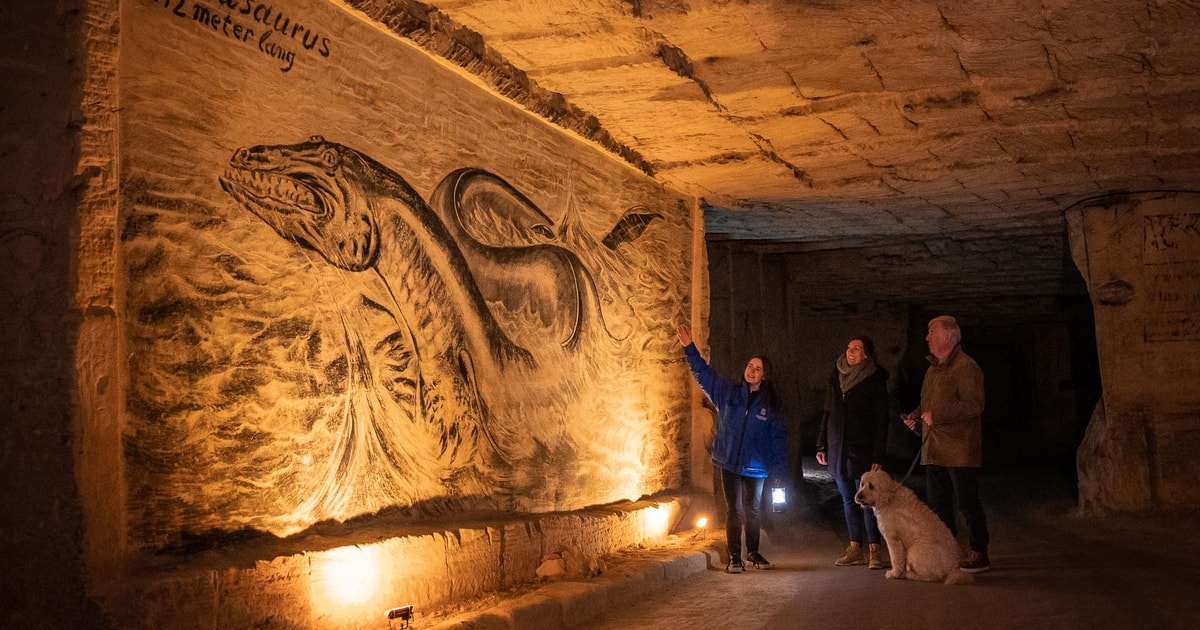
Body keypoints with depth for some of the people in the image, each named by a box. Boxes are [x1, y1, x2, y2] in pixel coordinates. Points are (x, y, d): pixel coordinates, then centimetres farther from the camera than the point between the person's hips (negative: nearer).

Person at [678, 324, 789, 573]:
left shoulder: (771, 404, 0)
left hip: (755, 467, 0)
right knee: (734, 510, 2)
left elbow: (779, 438, 1)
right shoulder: (728, 393, 1)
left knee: (753, 510, 11)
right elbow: (703, 373, 1)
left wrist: (778, 469, -4)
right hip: (730, 463, 0)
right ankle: (734, 557, 9)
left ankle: (753, 552, 28)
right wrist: (689, 348, -10)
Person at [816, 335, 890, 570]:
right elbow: (828, 413, 16)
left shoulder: (875, 380, -6)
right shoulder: (836, 377, 11)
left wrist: (878, 456, -13)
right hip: (838, 449, 6)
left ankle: (874, 550, -2)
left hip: (863, 449, -6)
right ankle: (855, 548, 15)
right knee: (848, 500, 9)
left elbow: (881, 420, -8)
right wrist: (821, 445, 12)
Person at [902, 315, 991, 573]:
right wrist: (916, 416, 9)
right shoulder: (934, 368, 18)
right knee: (937, 504, 13)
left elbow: (973, 404, -21)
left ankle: (979, 554, 8)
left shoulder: (965, 366, -12)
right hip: (934, 450, 9)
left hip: (960, 451, -9)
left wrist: (936, 415, -21)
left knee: (967, 502, -3)